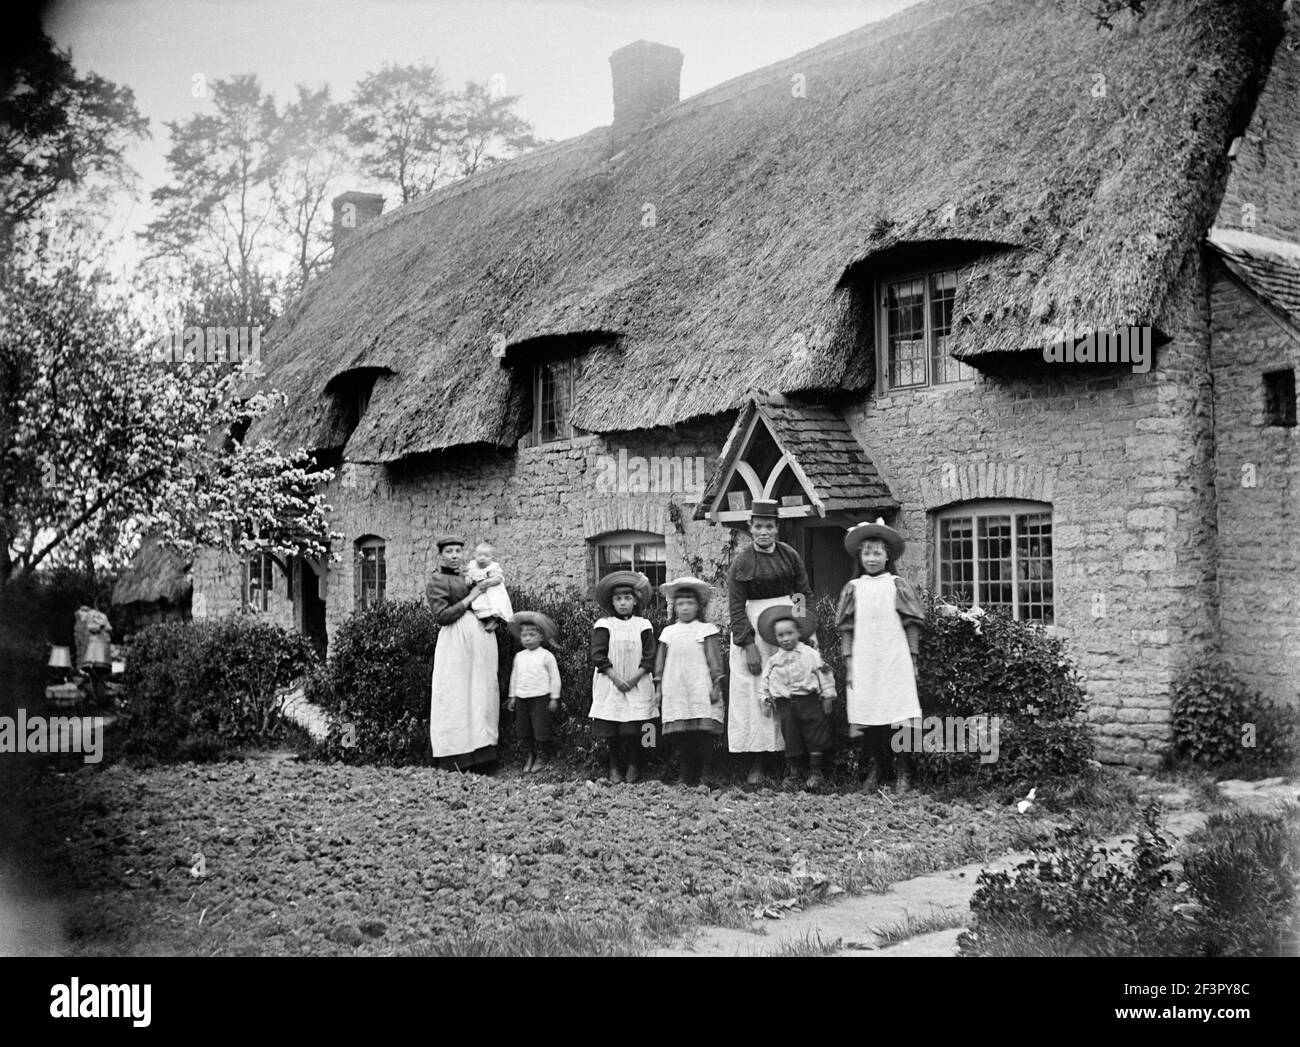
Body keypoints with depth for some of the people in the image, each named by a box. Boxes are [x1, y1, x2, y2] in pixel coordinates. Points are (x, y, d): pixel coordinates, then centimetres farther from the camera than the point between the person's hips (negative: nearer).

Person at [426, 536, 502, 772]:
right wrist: (471, 596, -9)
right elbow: (442, 615, -10)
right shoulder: (436, 582, 3)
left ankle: (482, 756, 2)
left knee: (482, 695, 2)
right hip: (456, 639, -6)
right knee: (456, 696, -7)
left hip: (482, 638, 6)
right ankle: (455, 759, -7)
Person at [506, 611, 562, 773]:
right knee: (522, 729, 6)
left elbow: (554, 677, -3)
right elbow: (514, 676, 18)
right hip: (521, 697, 5)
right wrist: (511, 696, 16)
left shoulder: (546, 656, -6)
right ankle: (528, 756, 16)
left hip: (540, 697, -5)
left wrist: (554, 698, -4)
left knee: (541, 727, -2)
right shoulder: (519, 656, 9)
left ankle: (542, 757, 10)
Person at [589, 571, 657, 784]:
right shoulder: (603, 625, 2)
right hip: (610, 686, 0)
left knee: (633, 730, -6)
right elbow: (598, 655, -5)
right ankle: (614, 767, 14)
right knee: (611, 731, 0)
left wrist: (633, 679, -11)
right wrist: (616, 678, -13)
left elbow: (649, 658, 0)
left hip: (637, 685, 0)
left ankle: (634, 766, 10)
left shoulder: (643, 626, 4)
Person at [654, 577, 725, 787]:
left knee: (704, 733, -6)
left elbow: (714, 658, 2)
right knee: (679, 735, 1)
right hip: (675, 690, 3)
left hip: (701, 690, -3)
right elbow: (660, 661, 15)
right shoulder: (668, 632, 14)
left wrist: (716, 685, -4)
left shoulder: (705, 629, 5)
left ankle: (705, 775, -2)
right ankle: (687, 776, 8)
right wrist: (658, 688, 11)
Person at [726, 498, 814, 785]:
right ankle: (756, 764, 0)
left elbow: (806, 593, 11)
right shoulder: (741, 563, -1)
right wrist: (749, 646, -12)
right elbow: (736, 609, -5)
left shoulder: (790, 556, 5)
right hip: (753, 630, -2)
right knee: (754, 694, -3)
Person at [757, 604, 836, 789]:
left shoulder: (811, 655, -3)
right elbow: (765, 681, 13)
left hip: (809, 700, -2)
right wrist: (767, 701, 10)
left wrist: (827, 698, -1)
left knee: (815, 732, -3)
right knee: (790, 735, 7)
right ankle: (792, 769, 18)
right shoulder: (773, 661, 5)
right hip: (785, 703, 3)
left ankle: (816, 770, 3)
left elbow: (825, 676, 0)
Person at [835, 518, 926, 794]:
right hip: (864, 663, 2)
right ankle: (874, 772, 9)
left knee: (900, 718, -6)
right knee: (866, 716, 0)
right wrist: (848, 664, 2)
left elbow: (912, 625, 3)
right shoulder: (853, 589, 8)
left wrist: (913, 660, 0)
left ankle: (904, 773, 1)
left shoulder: (898, 586, 3)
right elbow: (846, 630, 8)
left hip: (895, 661, -2)